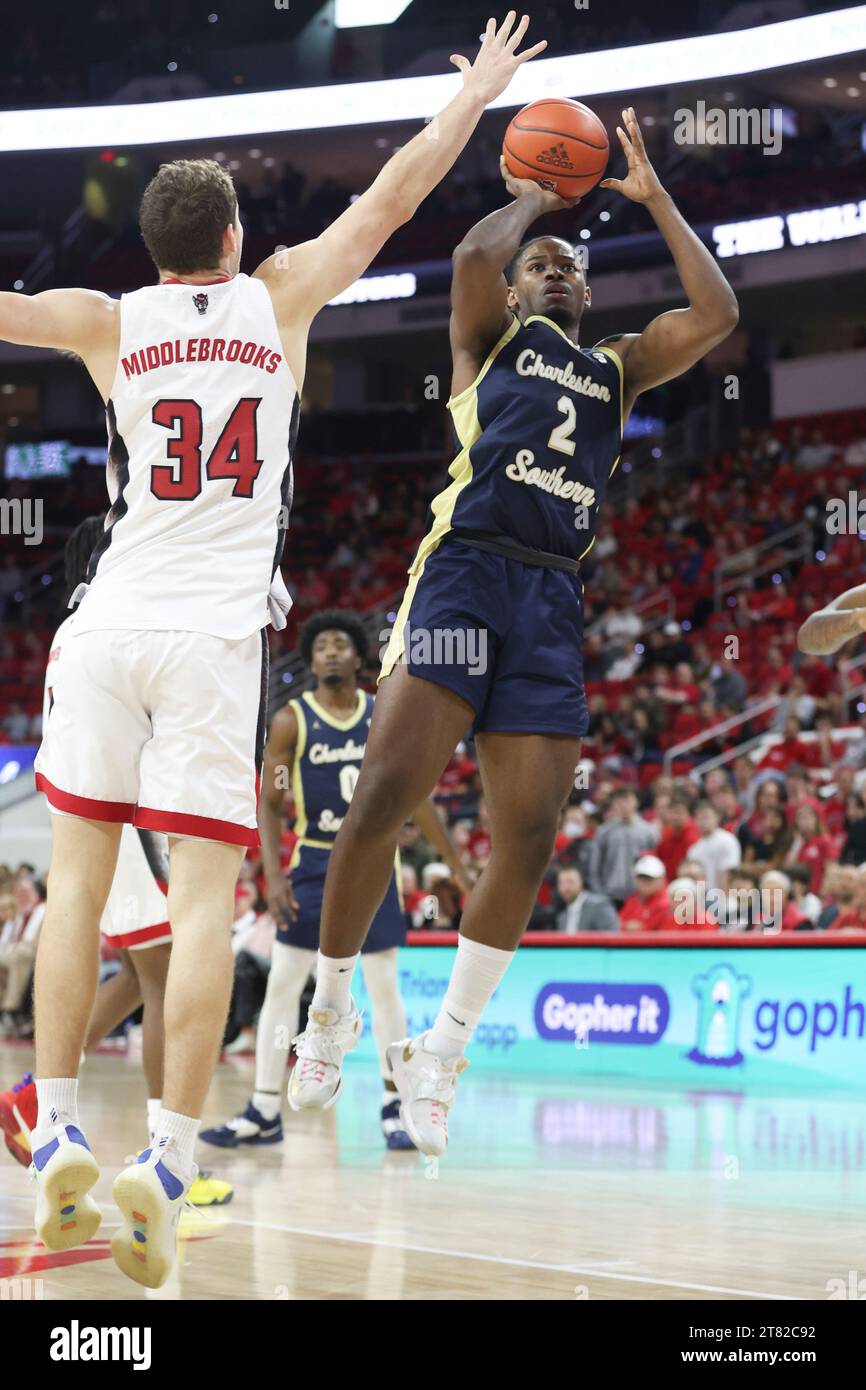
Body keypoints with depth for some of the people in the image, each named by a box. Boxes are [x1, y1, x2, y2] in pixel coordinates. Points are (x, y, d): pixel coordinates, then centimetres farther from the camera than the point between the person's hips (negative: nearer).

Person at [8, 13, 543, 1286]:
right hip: (218, 634, -1)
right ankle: (166, 1168, -13)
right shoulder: (280, 298, 8)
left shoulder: (111, 323, 7)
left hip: (111, 622, 1)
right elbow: (394, 197, 17)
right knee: (205, 897, -4)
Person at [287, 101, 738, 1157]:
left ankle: (438, 1056, 7)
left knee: (528, 838, -3)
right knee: (386, 792, -16)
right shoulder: (491, 334, 16)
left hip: (554, 598, 4)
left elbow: (716, 314, 12)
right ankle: (330, 1011, 1)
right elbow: (472, 255, -6)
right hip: (465, 566, -4)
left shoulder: (616, 368, 26)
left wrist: (654, 199, 17)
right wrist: (531, 198, 13)